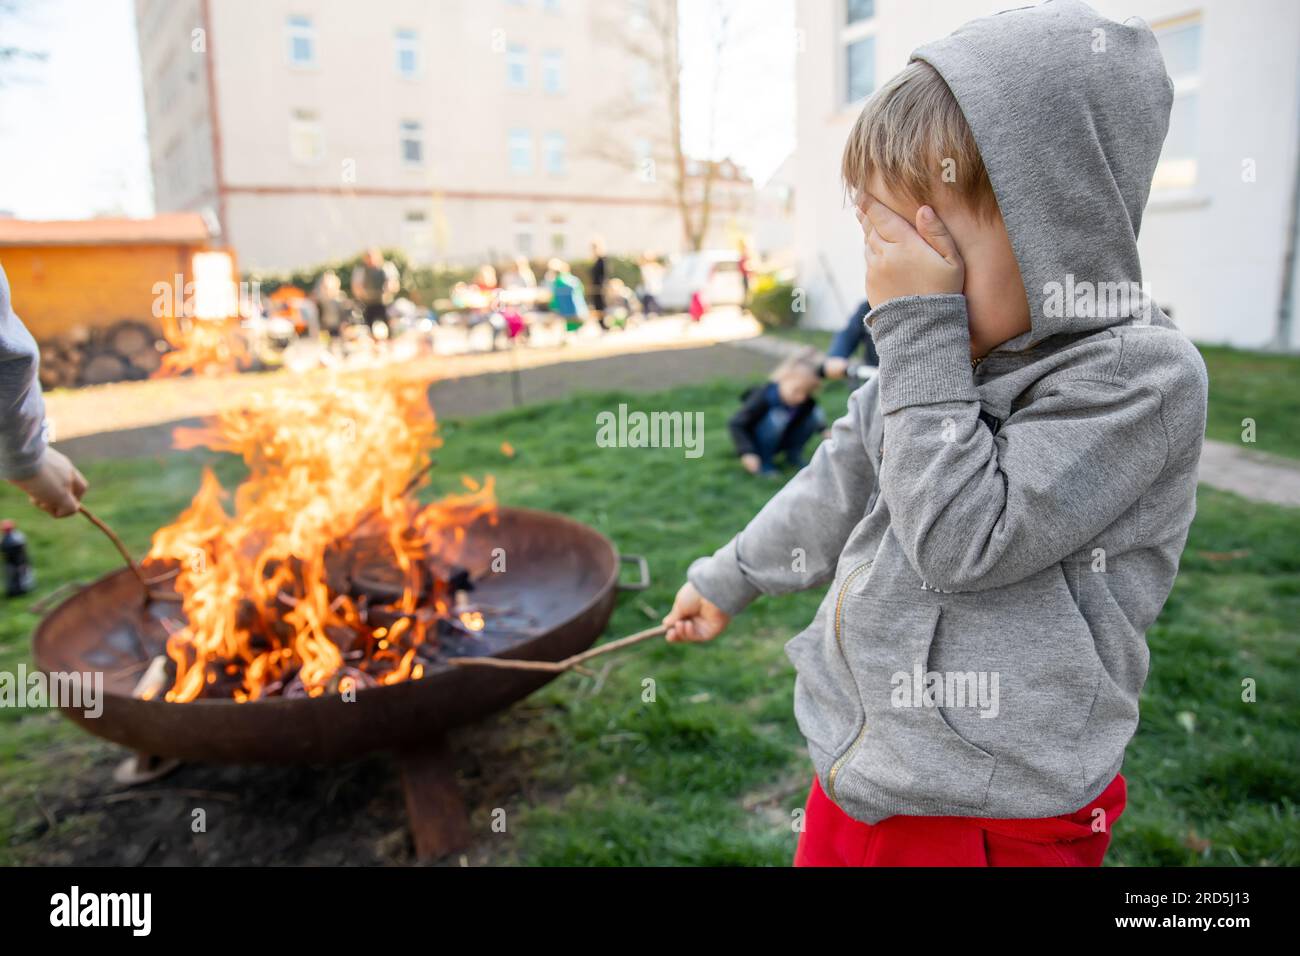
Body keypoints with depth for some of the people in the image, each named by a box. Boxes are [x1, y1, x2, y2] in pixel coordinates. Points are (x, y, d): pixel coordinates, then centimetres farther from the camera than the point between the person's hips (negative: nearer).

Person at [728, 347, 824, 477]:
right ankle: (764, 461, -13)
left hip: (783, 440, 5)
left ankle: (793, 454, 4)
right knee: (777, 417, -35)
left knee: (817, 414, -15)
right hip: (757, 446, -5)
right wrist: (747, 453, -35)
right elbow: (736, 424, -26)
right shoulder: (765, 396, -28)